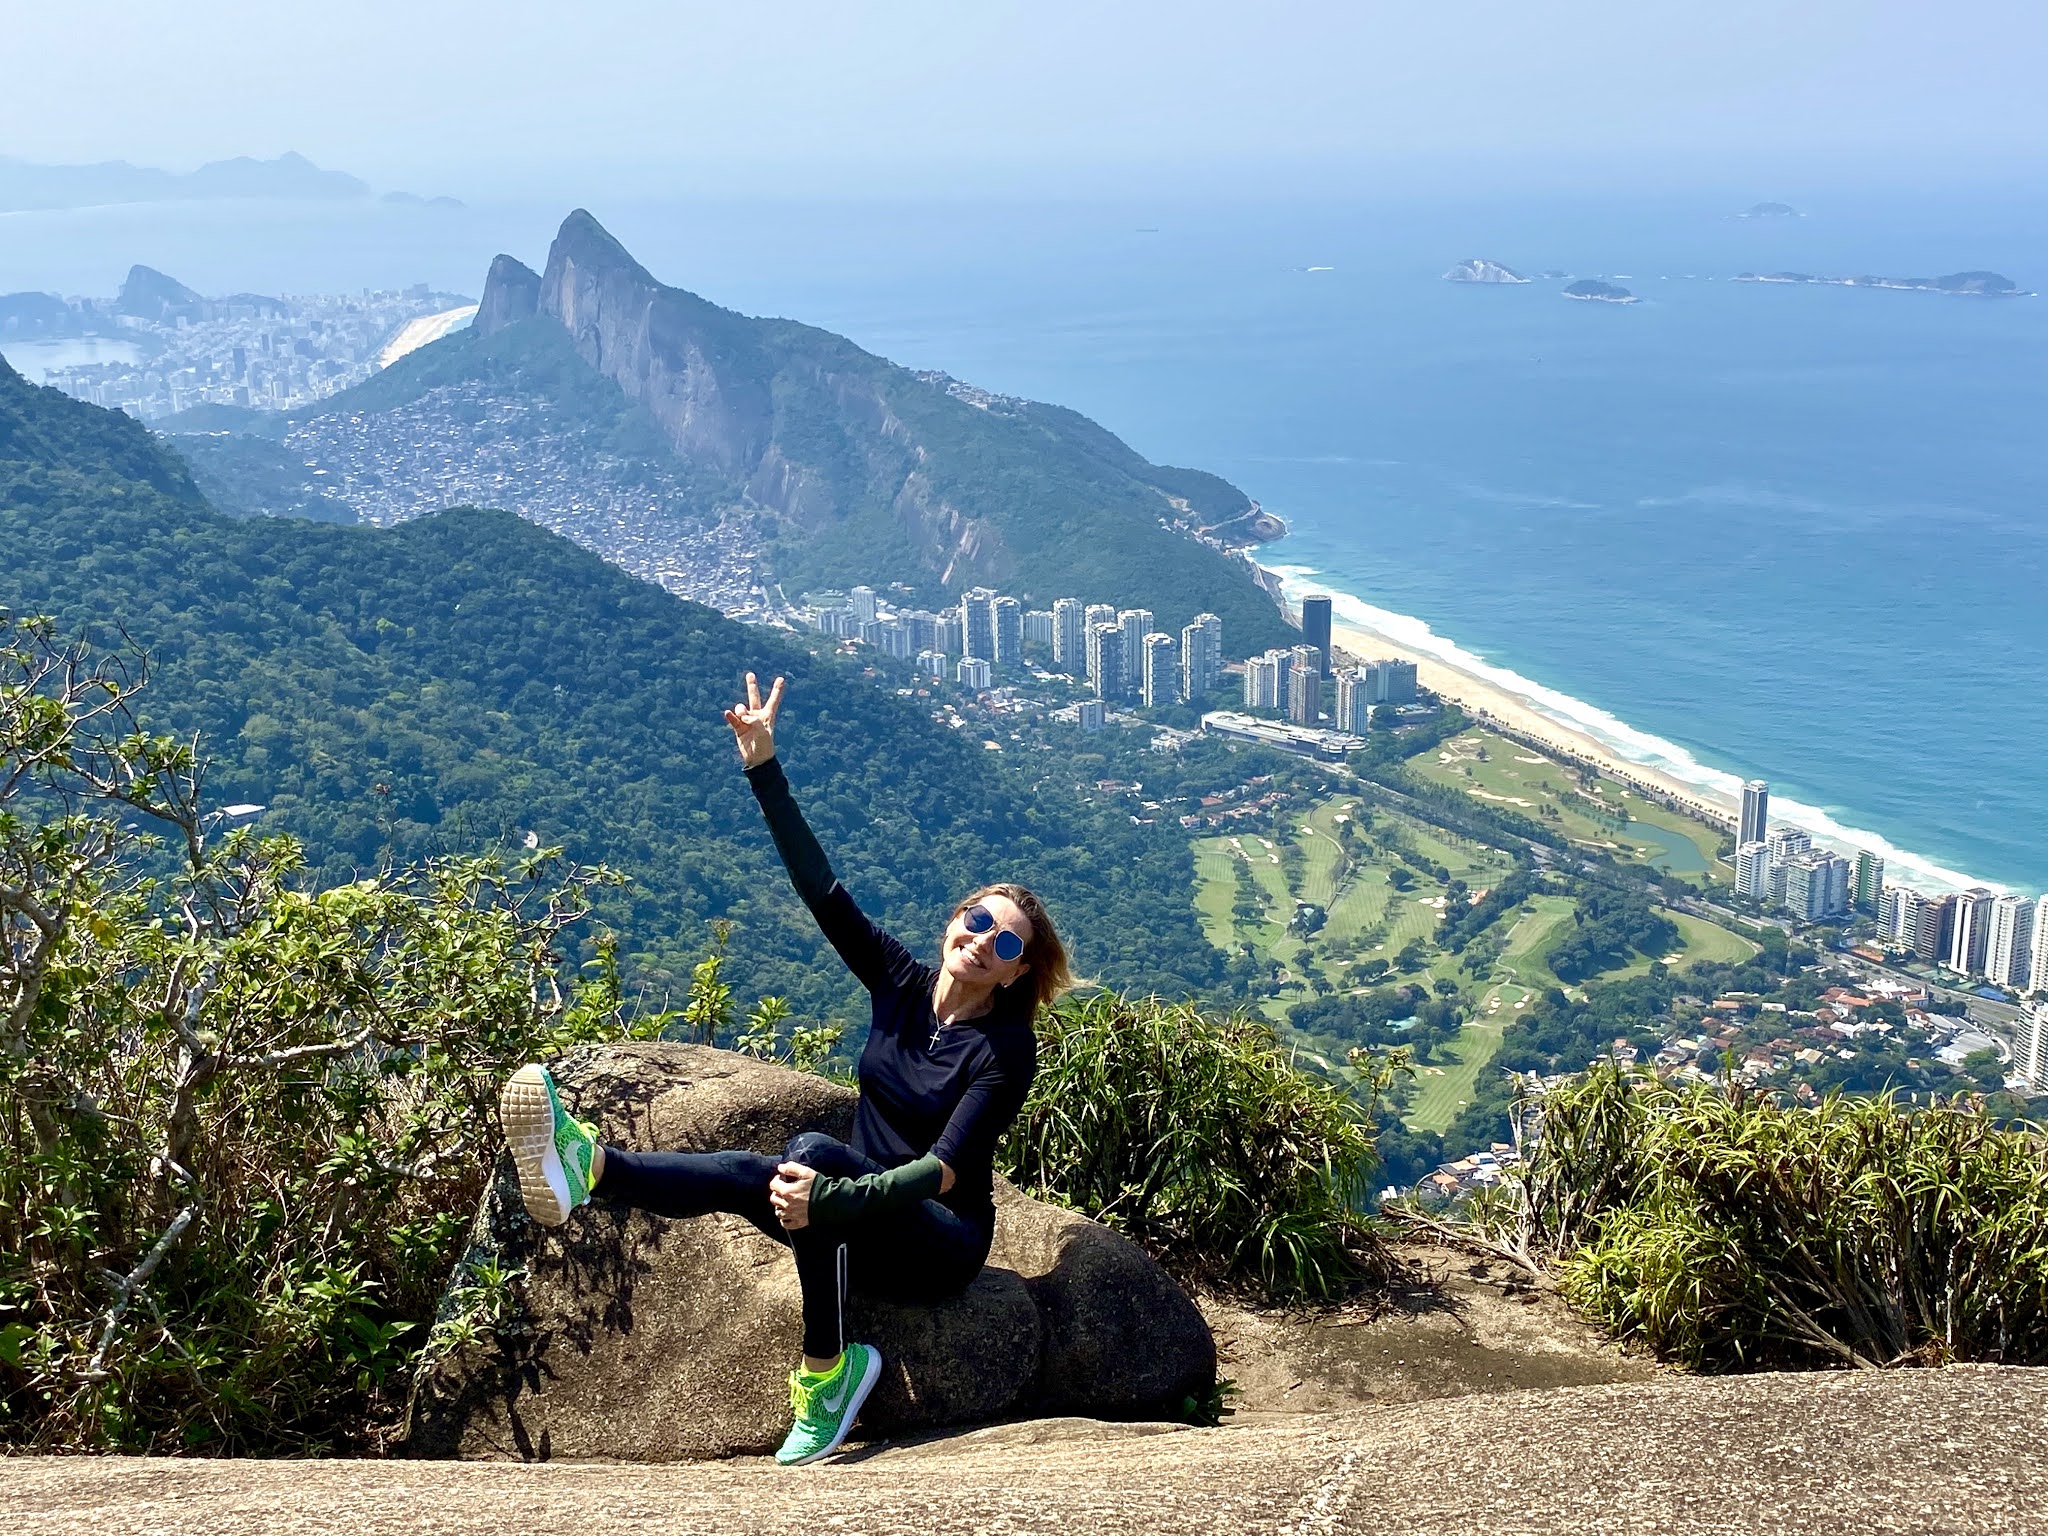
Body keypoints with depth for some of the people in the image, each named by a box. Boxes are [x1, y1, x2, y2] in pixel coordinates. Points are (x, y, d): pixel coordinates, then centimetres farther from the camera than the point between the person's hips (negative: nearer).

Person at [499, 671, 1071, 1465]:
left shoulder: (1005, 1048, -14)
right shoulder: (903, 984, 2)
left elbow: (944, 1169, -25)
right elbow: (822, 891, -5)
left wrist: (827, 1193, -42)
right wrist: (765, 771, -14)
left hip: (941, 1244, -5)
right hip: (865, 1225, 5)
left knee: (809, 1154, -35)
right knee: (758, 1174, -30)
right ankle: (587, 1172, -52)